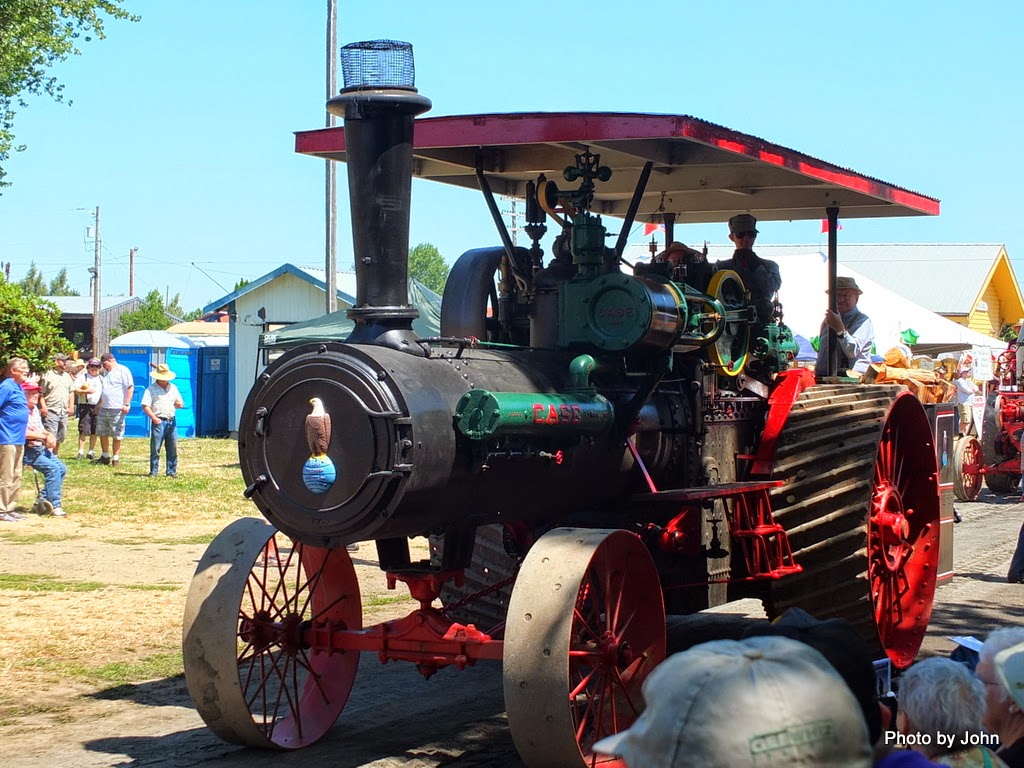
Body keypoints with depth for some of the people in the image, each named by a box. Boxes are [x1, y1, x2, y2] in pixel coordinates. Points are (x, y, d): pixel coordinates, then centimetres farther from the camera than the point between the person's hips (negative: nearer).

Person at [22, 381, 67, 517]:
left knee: (61, 468, 2)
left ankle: (43, 500, 8)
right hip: (27, 450, -10)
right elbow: (24, 433, -25)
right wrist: (45, 436, -17)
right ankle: (54, 505, -17)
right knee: (53, 468, -21)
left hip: (40, 448, 10)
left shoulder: (35, 409, 16)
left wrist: (50, 435, 0)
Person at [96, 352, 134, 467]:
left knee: (116, 436, -2)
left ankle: (115, 458, 5)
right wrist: (99, 404, 26)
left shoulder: (123, 370, -8)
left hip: (117, 409, -9)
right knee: (102, 433, 12)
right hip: (104, 409, 9)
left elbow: (130, 387, -14)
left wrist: (126, 404, -18)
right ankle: (105, 457, 23)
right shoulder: (107, 373, 19)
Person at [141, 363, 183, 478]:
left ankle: (172, 472, 11)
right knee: (155, 448, -3)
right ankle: (153, 472, 3)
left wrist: (179, 404, -4)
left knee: (173, 449, 4)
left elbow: (181, 403, 22)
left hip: (171, 422, 4)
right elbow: (145, 405, -4)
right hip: (158, 422, -4)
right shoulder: (151, 389, 3)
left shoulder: (173, 388, 18)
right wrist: (154, 418, -14)